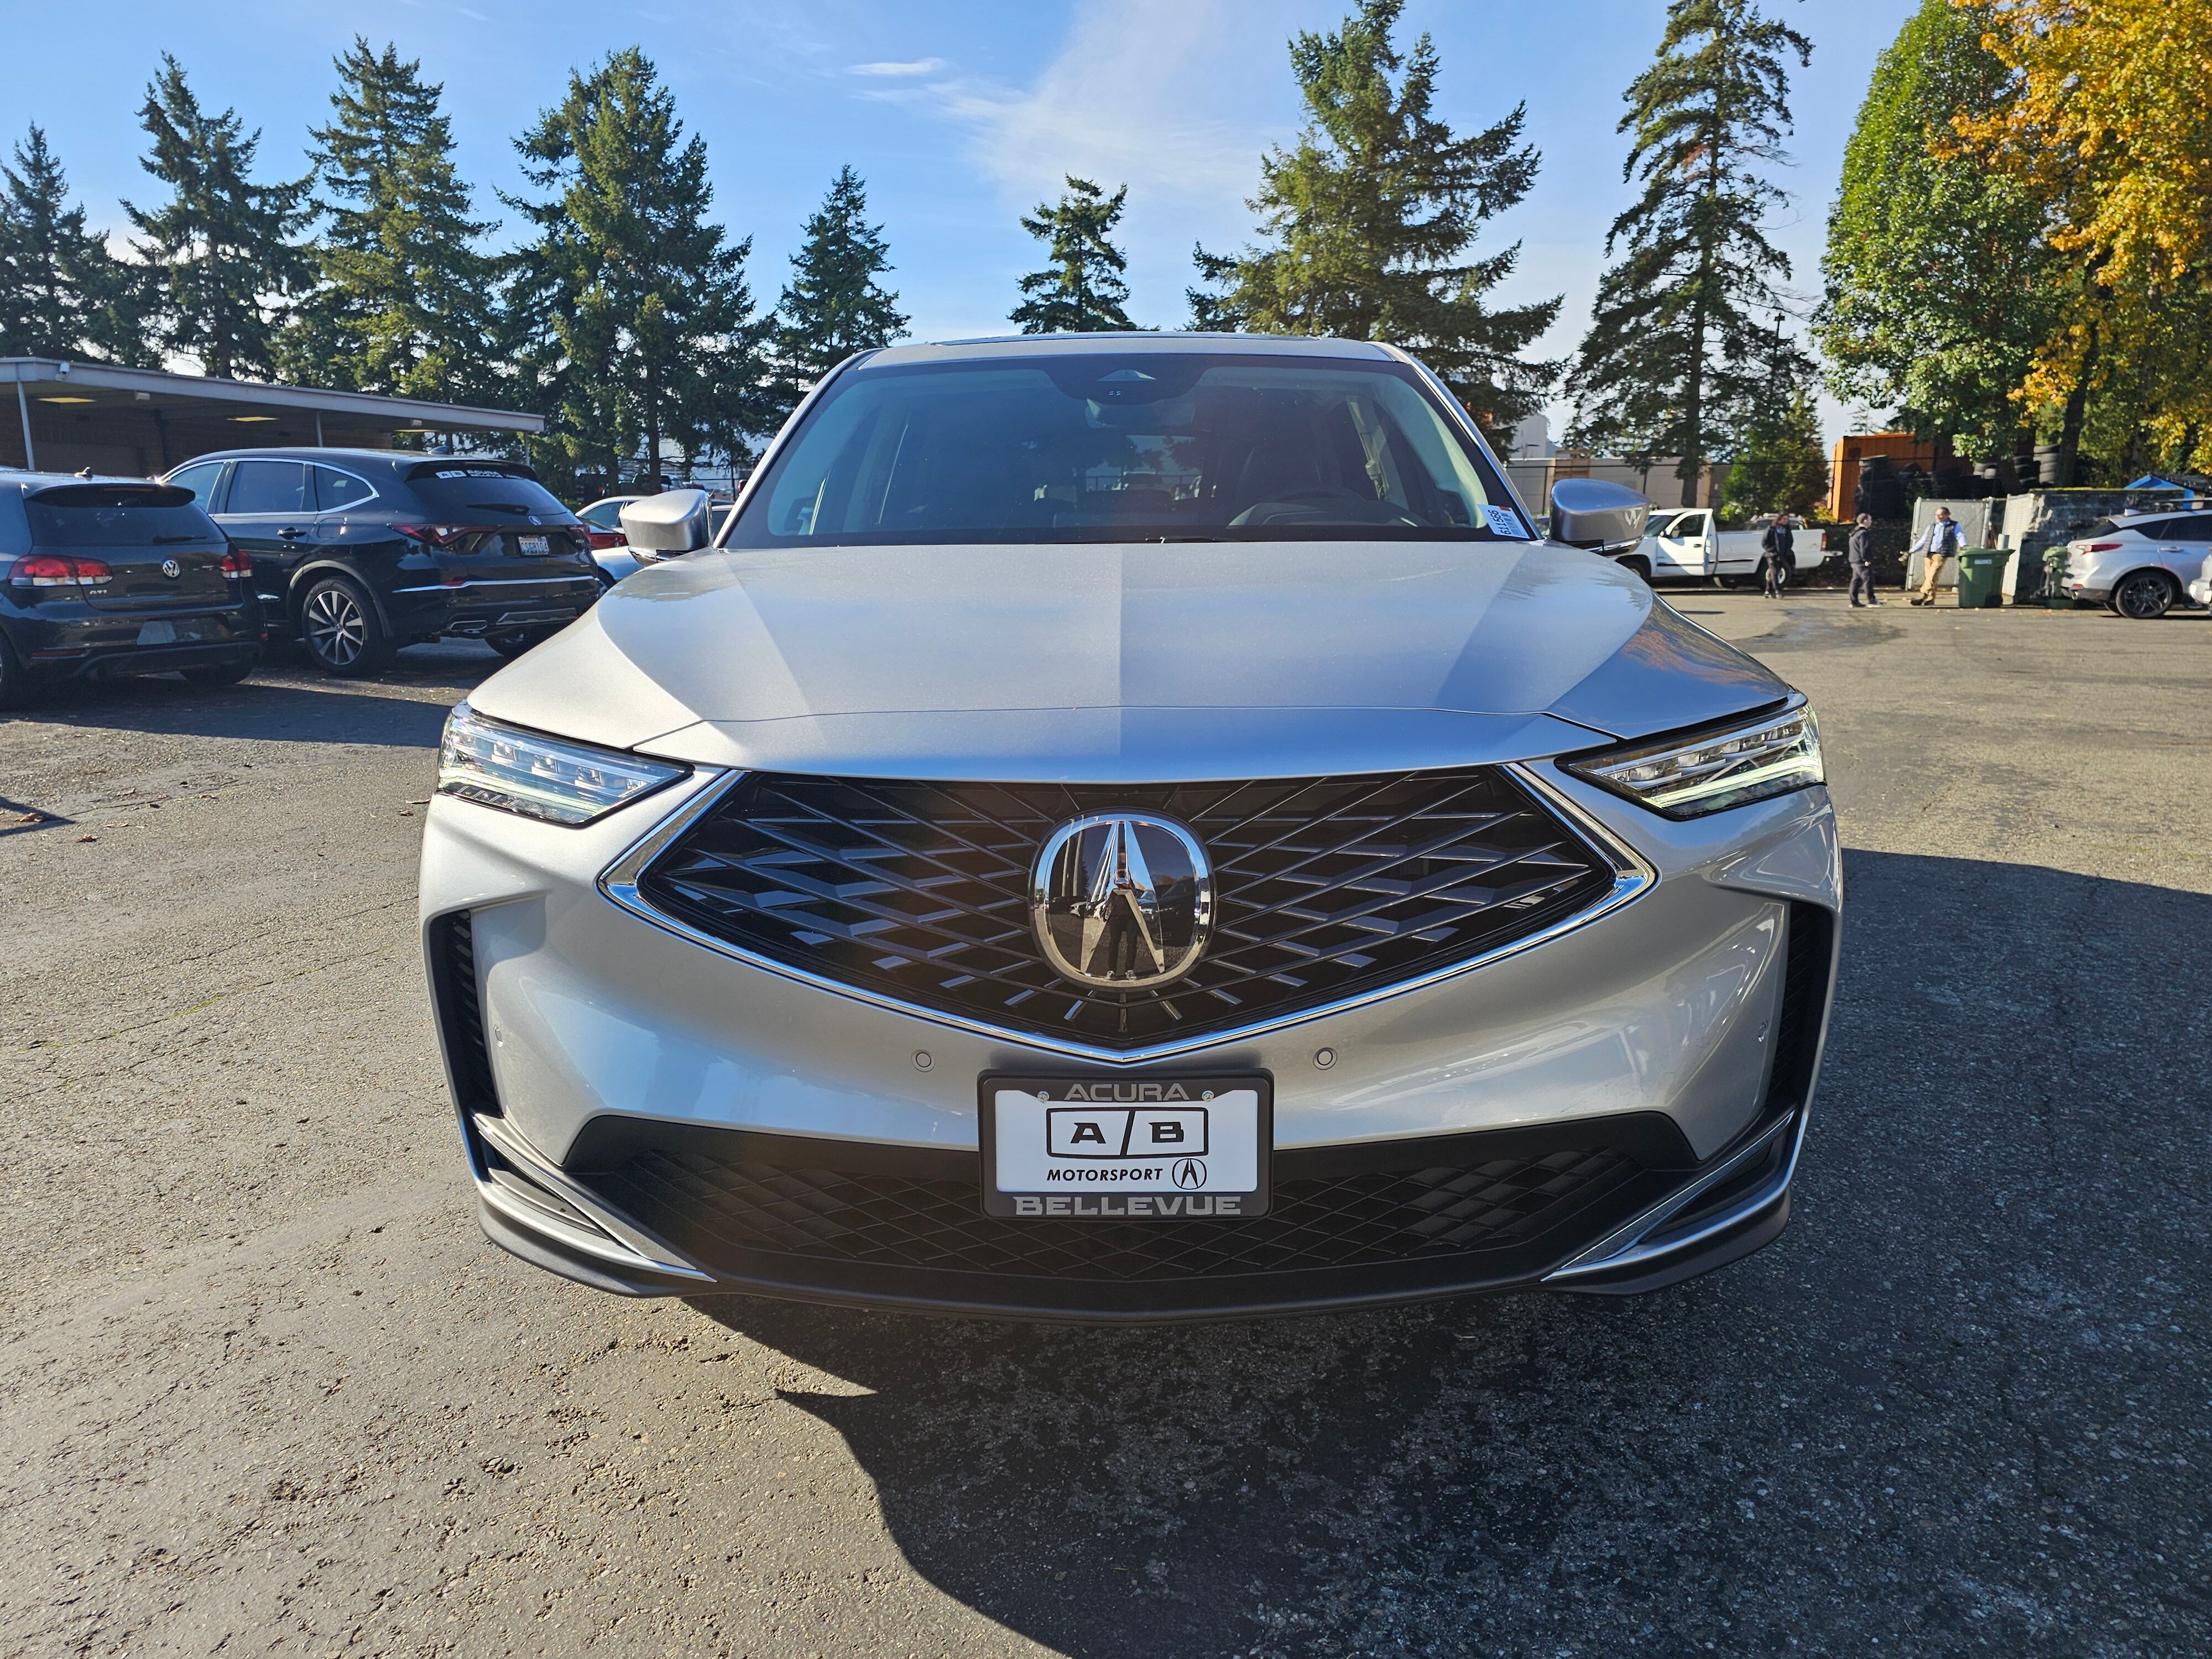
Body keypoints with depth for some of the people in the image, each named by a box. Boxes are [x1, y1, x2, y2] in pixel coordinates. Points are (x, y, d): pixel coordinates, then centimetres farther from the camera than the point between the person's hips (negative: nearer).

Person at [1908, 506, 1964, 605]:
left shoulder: (1954, 526, 13)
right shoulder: (1931, 527, 25)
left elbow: (1961, 536, 1)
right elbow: (1922, 541, 26)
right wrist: (1910, 552, 19)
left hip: (1941, 554, -5)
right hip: (1929, 554, 5)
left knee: (1933, 576, -19)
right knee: (1929, 576, 0)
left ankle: (1922, 595, -28)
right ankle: (1930, 598, 4)